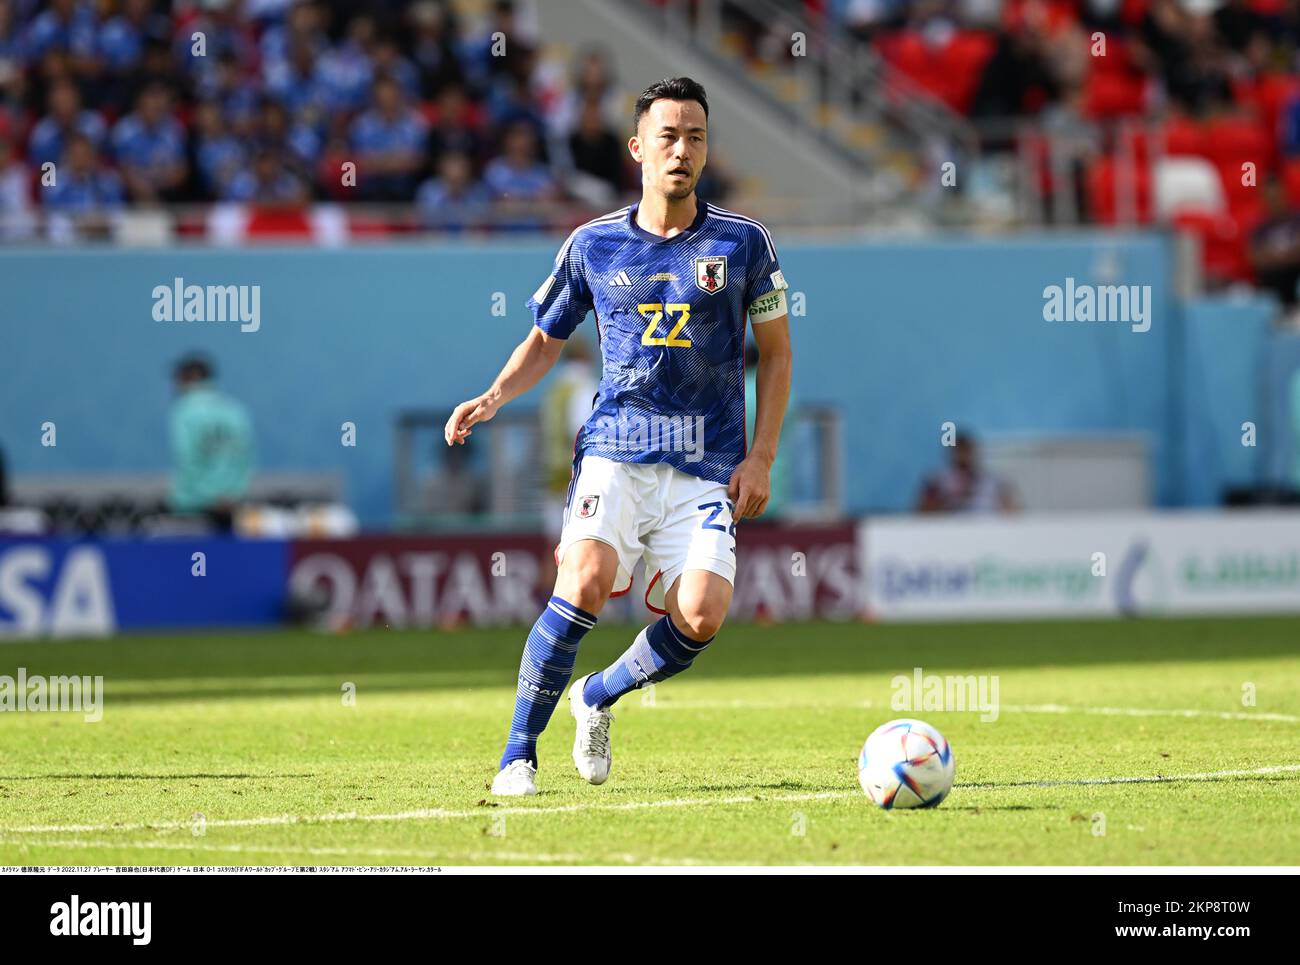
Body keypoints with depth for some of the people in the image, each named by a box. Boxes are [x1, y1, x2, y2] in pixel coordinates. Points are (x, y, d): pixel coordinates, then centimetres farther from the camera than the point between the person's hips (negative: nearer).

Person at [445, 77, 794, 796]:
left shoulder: (741, 242, 4)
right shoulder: (593, 245, 6)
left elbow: (775, 351, 12)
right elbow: (545, 339, 20)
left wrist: (761, 456, 3)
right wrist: (492, 399, 1)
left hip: (708, 468, 1)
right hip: (615, 450, 0)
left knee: (701, 616, -19)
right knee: (586, 581, -26)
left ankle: (598, 696, 13)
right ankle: (517, 755, -12)